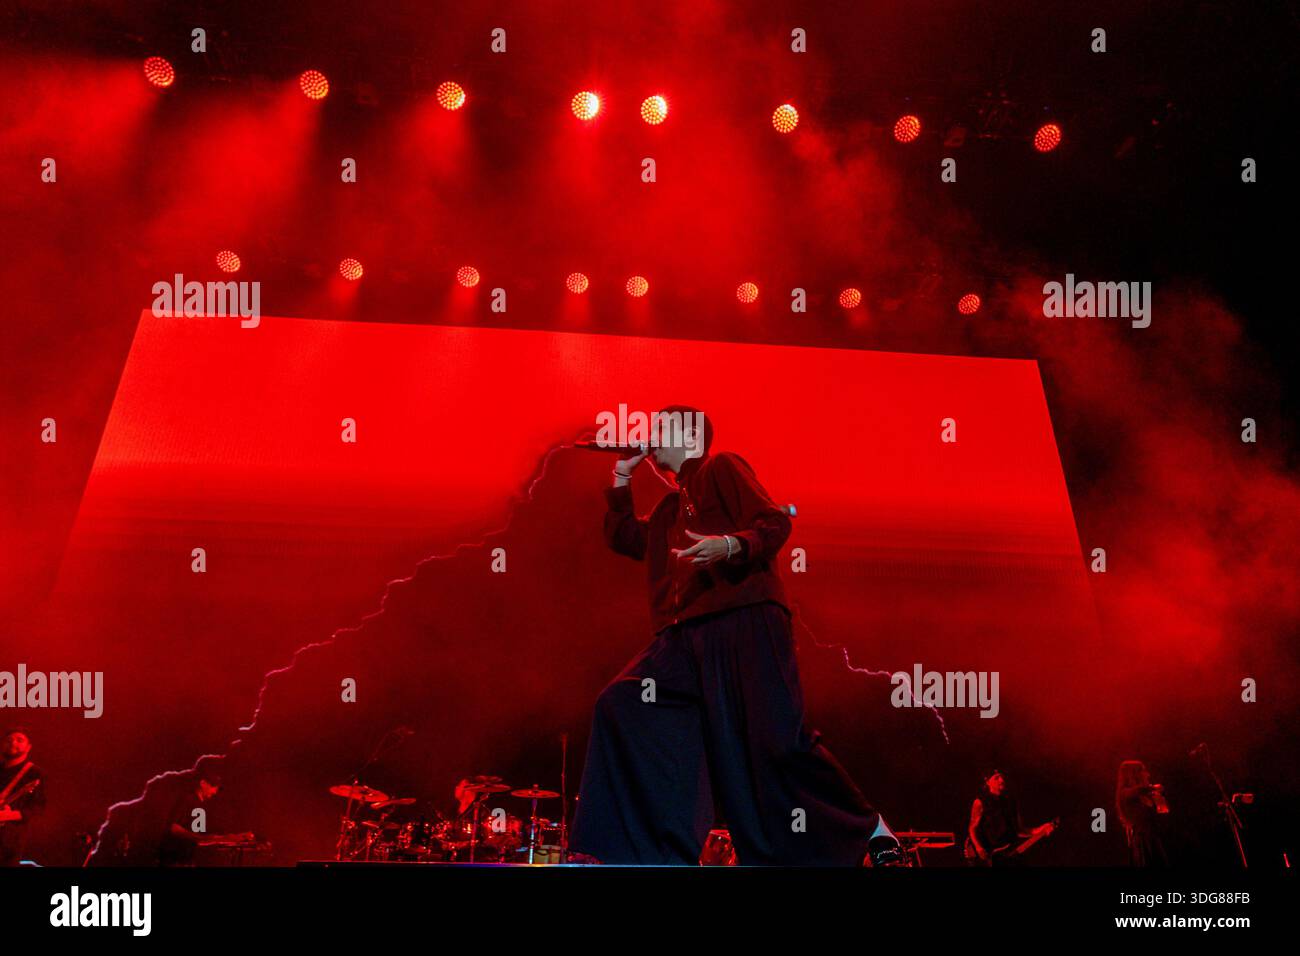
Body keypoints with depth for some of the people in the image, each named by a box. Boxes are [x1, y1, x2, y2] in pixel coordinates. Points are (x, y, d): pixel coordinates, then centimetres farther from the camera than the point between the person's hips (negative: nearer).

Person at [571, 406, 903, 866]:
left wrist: (728, 546, -24)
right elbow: (622, 537, 36)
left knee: (776, 738, -16)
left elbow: (776, 524, -5)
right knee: (623, 706, -8)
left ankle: (868, 828, 3)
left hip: (745, 624, -8)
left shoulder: (722, 468, 6)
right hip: (688, 638, 8)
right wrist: (622, 474, 29)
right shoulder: (671, 507, 30)